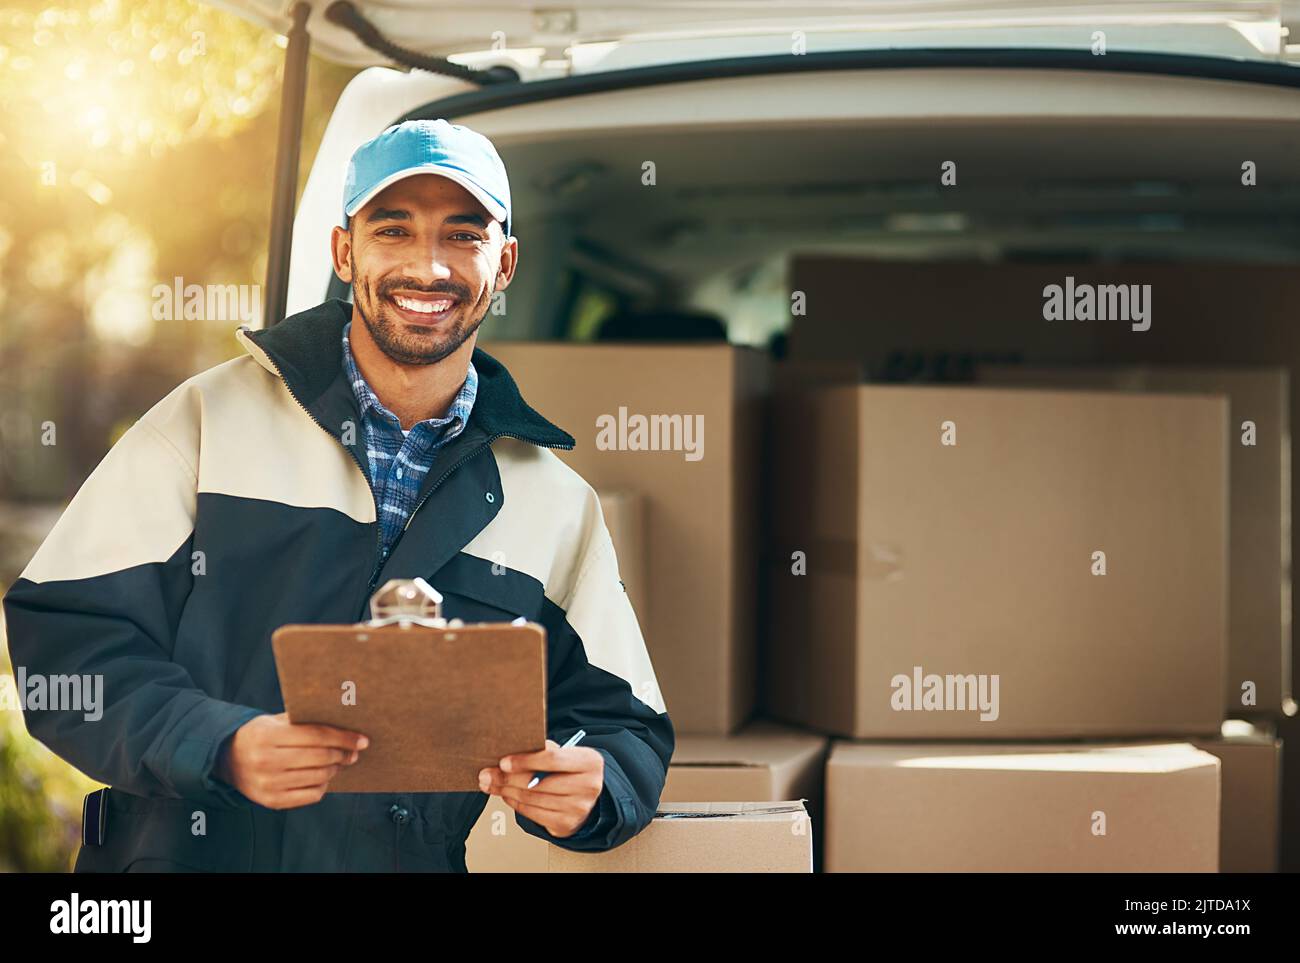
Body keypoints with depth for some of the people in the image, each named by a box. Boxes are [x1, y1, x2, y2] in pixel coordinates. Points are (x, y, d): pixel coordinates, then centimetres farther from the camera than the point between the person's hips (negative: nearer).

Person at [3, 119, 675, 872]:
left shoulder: (560, 507, 11)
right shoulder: (213, 418, 4)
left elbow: (625, 727, 14)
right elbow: (64, 631, -1)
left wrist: (588, 790, -8)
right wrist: (219, 745, -16)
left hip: (419, 861, 2)